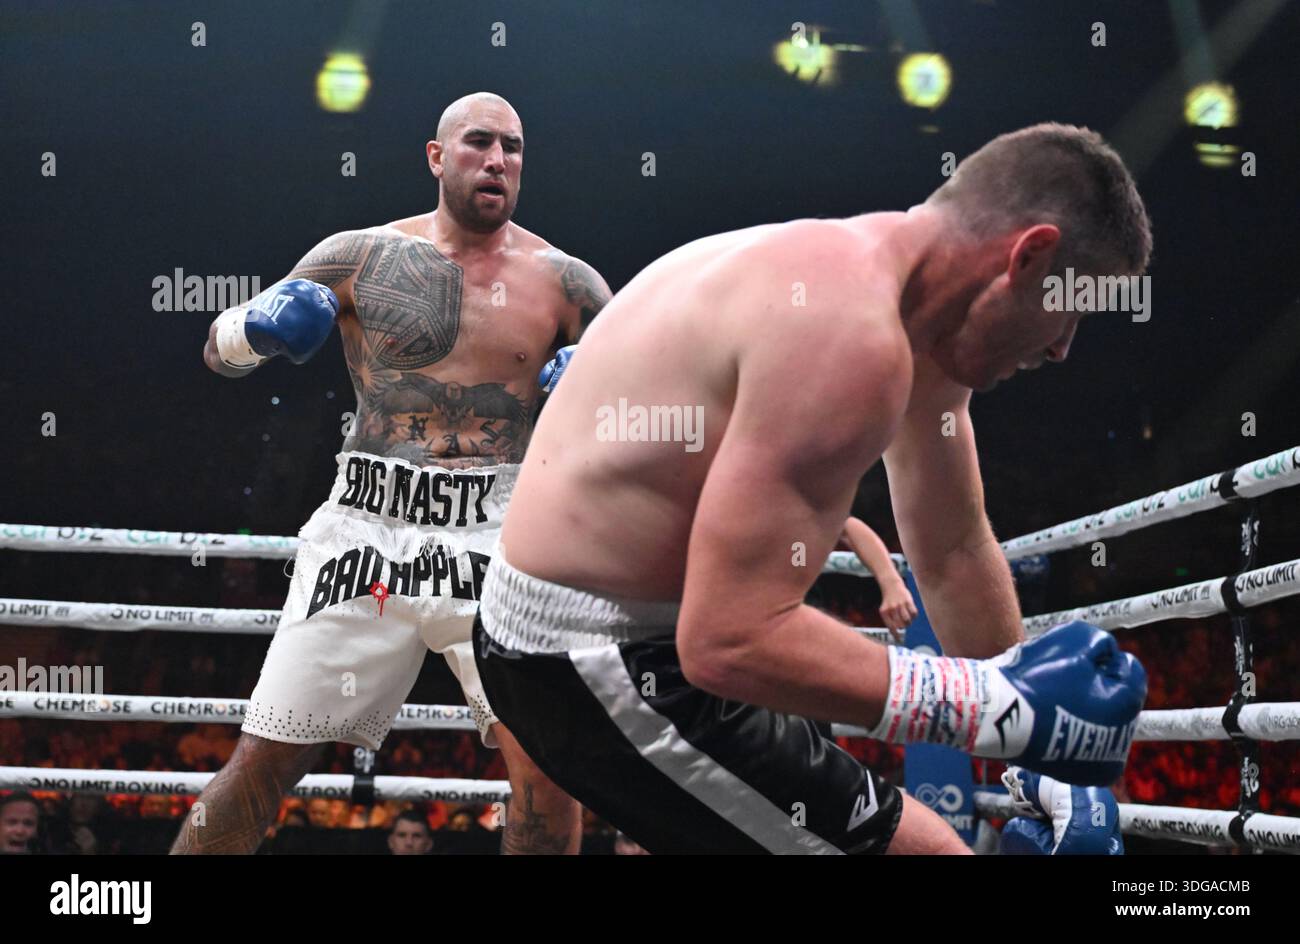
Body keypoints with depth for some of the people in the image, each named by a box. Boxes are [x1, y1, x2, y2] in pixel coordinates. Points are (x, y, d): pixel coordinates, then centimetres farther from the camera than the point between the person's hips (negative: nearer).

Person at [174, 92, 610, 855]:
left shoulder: (564, 282, 5)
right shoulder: (361, 257, 5)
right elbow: (220, 352, 10)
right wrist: (256, 330, -13)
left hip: (497, 535, 0)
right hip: (368, 529, 0)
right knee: (265, 761, 2)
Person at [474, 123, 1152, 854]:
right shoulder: (849, 326, -27)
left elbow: (955, 552, 15)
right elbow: (732, 639, -32)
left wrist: (1046, 783, 19)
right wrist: (1011, 708, -28)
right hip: (599, 661, -10)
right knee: (921, 844, -9)